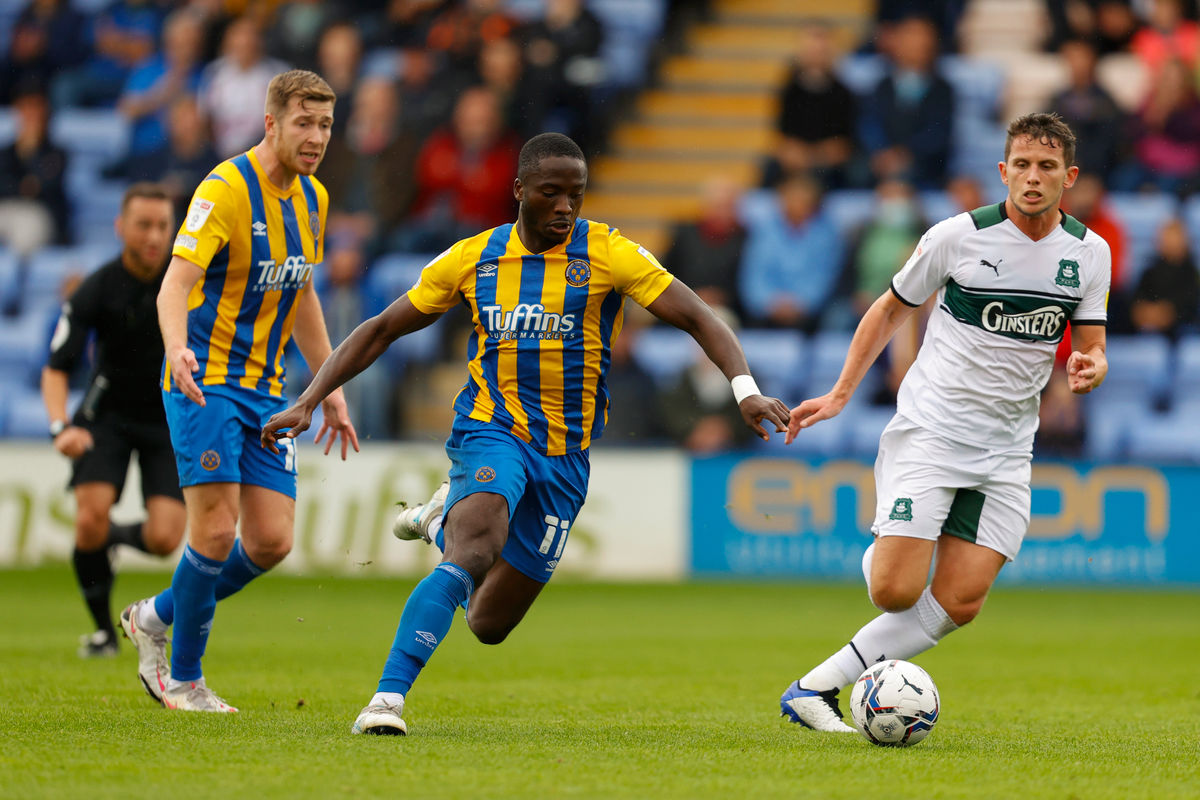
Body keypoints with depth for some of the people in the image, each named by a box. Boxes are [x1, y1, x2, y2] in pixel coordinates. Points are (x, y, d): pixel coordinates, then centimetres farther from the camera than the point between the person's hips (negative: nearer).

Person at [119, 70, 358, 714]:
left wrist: (330, 388, 22)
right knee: (216, 530, -13)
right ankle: (183, 679, 5)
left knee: (272, 541, -1)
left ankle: (156, 618, 22)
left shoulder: (311, 200, 10)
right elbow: (175, 285, -24)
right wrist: (177, 348, -44)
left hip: (265, 388, 7)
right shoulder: (225, 190, -15)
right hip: (206, 381, -7)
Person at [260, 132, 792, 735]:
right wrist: (307, 403, 3)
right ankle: (387, 699, -33)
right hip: (490, 434, -1)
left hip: (565, 454, 2)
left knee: (490, 623, 7)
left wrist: (744, 389, -24)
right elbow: (381, 331, 10)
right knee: (473, 553, -33)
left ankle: (443, 519, 38)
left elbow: (699, 321, -7)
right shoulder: (472, 259, 1)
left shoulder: (607, 253, -5)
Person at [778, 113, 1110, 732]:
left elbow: (1090, 348, 9)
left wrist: (1088, 368, -16)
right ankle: (877, 558, 22)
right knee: (894, 592, -16)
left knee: (960, 603, -7)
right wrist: (840, 395, 3)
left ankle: (815, 688, 1)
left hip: (1005, 450, 4)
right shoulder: (958, 236, -8)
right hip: (929, 431, -4)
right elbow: (890, 309, 6)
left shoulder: (1089, 252, 3)